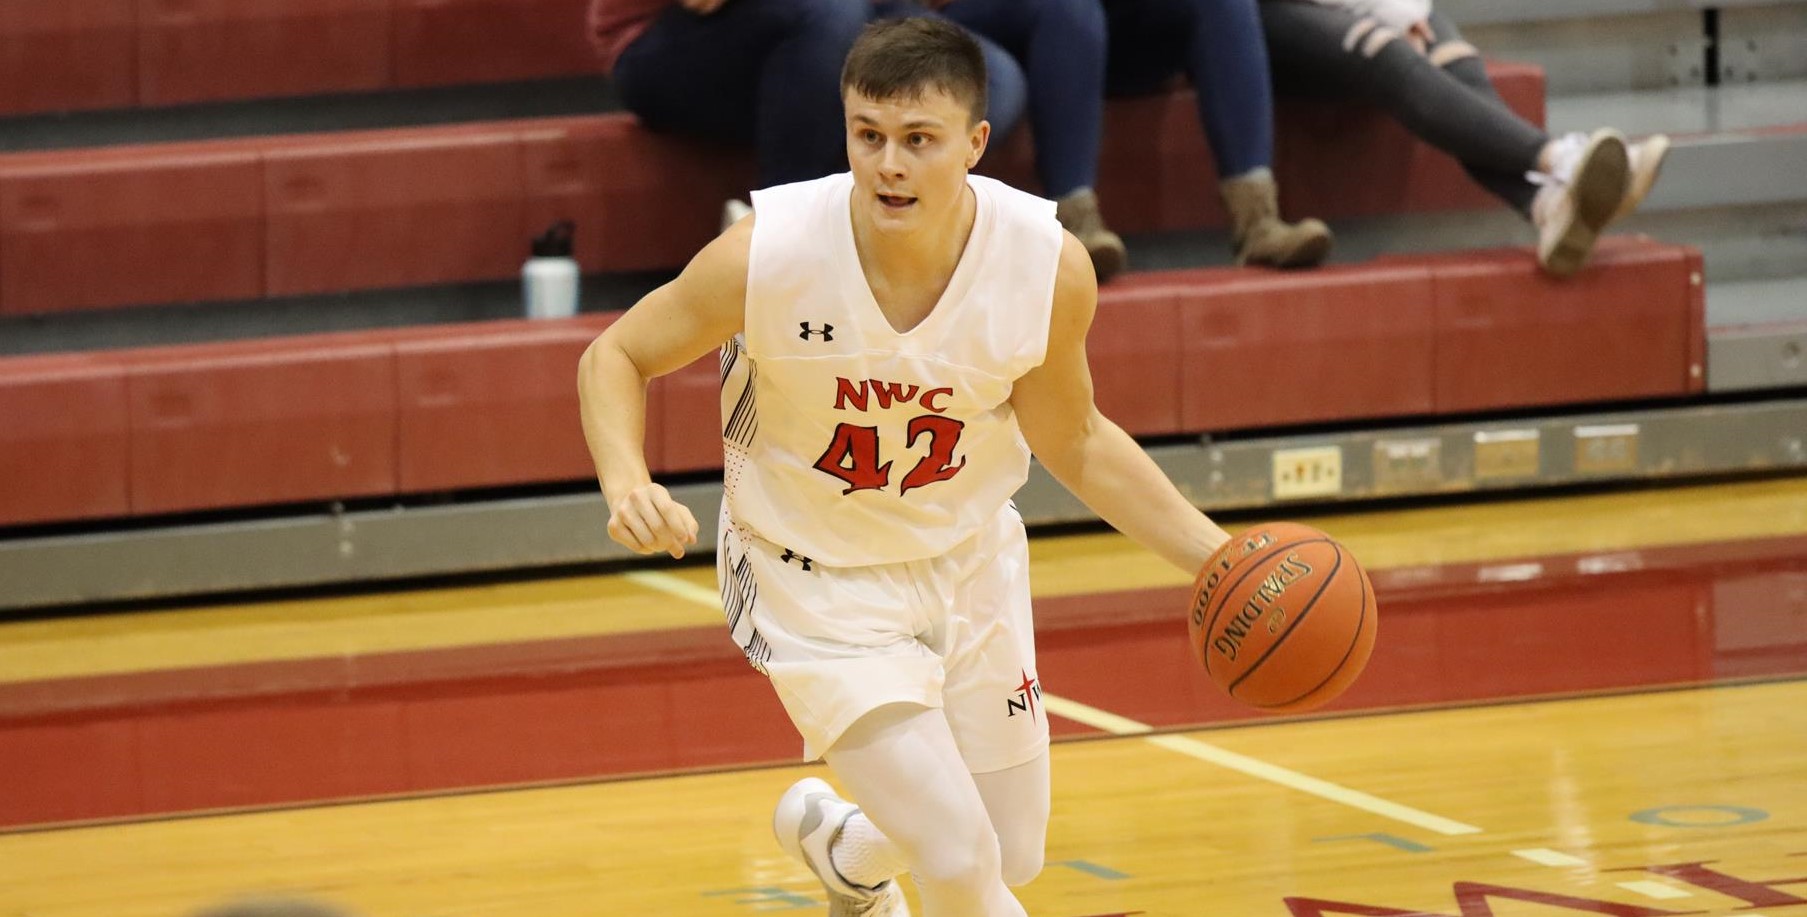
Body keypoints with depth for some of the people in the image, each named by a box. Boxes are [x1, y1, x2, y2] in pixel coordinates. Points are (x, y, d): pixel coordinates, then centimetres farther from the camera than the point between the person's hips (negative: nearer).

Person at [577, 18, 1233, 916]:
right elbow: (615, 357, -11)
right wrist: (626, 485, -30)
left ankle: (835, 842, 50)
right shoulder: (767, 254, -28)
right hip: (815, 580, -4)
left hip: (968, 561, 4)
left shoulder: (1050, 265, -20)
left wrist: (1217, 556, -10)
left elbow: (1070, 442, -1)